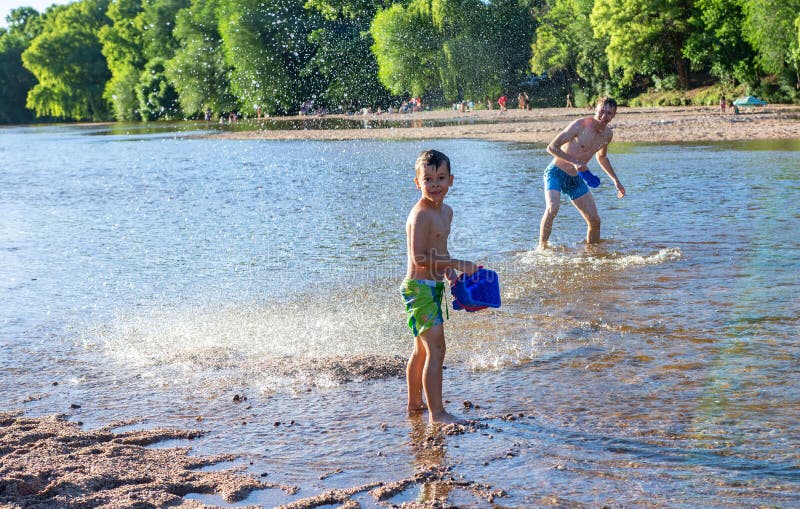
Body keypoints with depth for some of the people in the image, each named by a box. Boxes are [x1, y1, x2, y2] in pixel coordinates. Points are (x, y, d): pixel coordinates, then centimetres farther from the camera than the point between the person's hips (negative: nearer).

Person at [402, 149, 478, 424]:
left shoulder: (446, 211, 11)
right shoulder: (421, 215, -19)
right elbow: (420, 259, -24)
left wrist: (448, 269, 5)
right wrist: (457, 264, -20)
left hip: (432, 287, 10)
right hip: (420, 288, -10)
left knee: (421, 350, 20)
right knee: (436, 350, -10)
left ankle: (414, 403, 33)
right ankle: (437, 412, -5)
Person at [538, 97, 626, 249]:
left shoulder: (607, 134, 3)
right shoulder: (580, 125, -19)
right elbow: (551, 147, -19)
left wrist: (616, 180, 24)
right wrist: (574, 161, -26)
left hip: (576, 179, 7)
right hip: (556, 173, -7)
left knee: (594, 220, 3)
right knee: (552, 209, -31)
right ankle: (542, 246, -19)